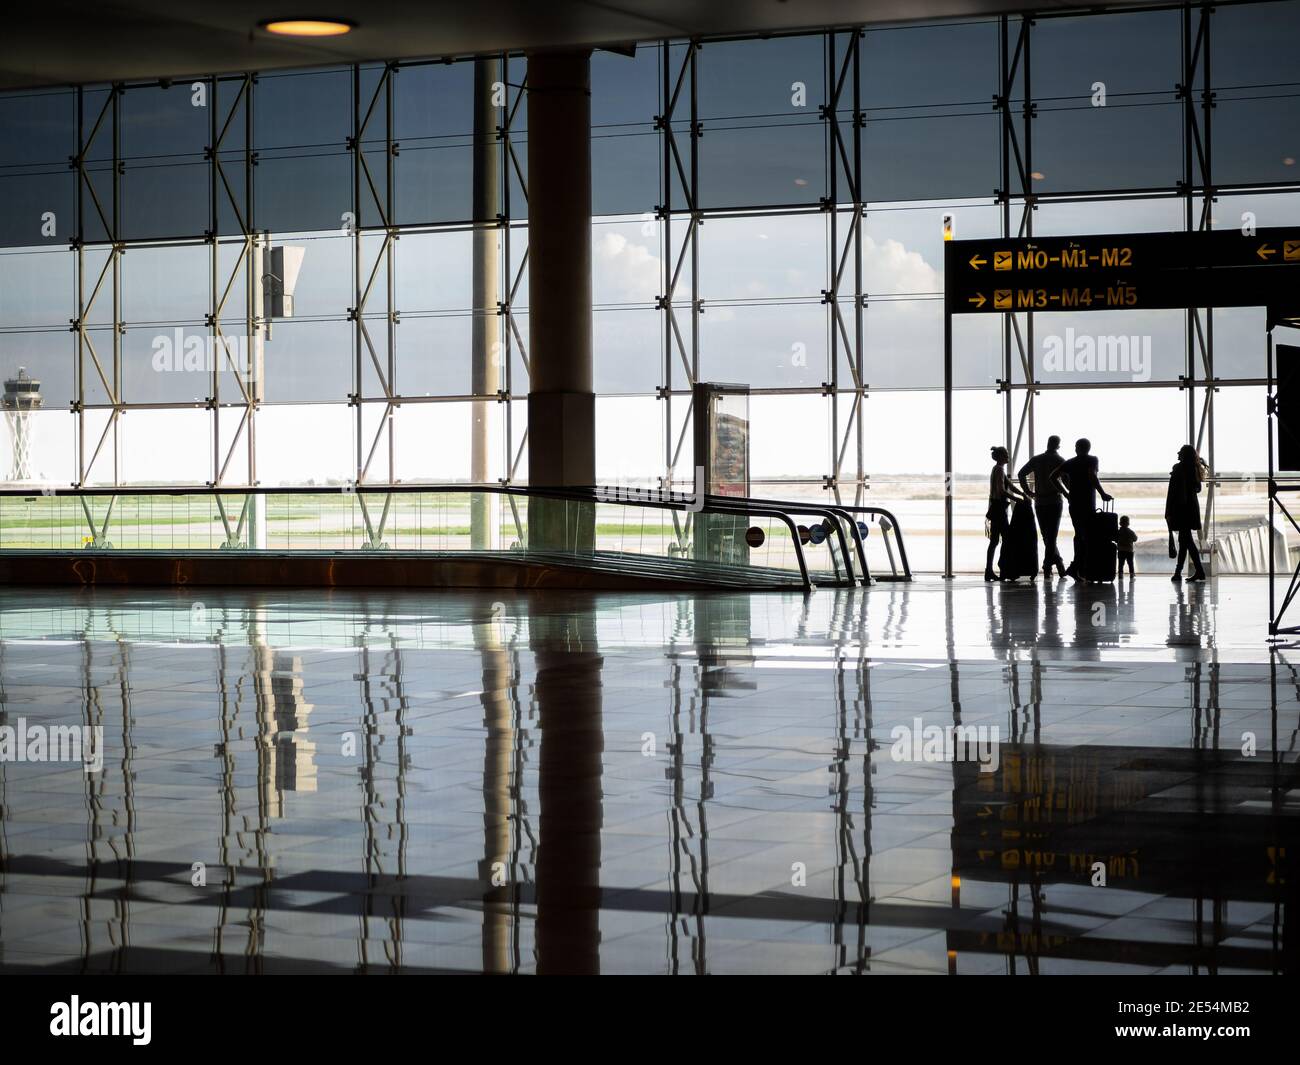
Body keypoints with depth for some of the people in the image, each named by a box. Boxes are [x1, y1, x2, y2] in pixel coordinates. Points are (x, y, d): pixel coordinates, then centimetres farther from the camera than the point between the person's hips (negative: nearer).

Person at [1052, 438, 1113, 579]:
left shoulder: (1069, 463, 11)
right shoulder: (1091, 460, -3)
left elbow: (1054, 477, 3)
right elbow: (1092, 476, -21)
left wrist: (1065, 493, 10)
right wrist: (1102, 493, -16)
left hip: (1073, 504, 5)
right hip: (1087, 505, -5)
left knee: (1079, 535, 16)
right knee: (1087, 537, -4)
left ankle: (1080, 570, 15)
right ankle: (1076, 568, -17)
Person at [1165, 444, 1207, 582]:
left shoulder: (1179, 468, -12)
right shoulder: (1195, 469, 8)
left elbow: (1173, 491, -15)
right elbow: (1197, 489, 15)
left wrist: (1168, 512, -13)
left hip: (1181, 508, -8)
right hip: (1192, 507, 8)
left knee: (1186, 540, -7)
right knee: (1184, 539, 13)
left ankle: (1200, 571, -13)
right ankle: (1178, 572, 18)